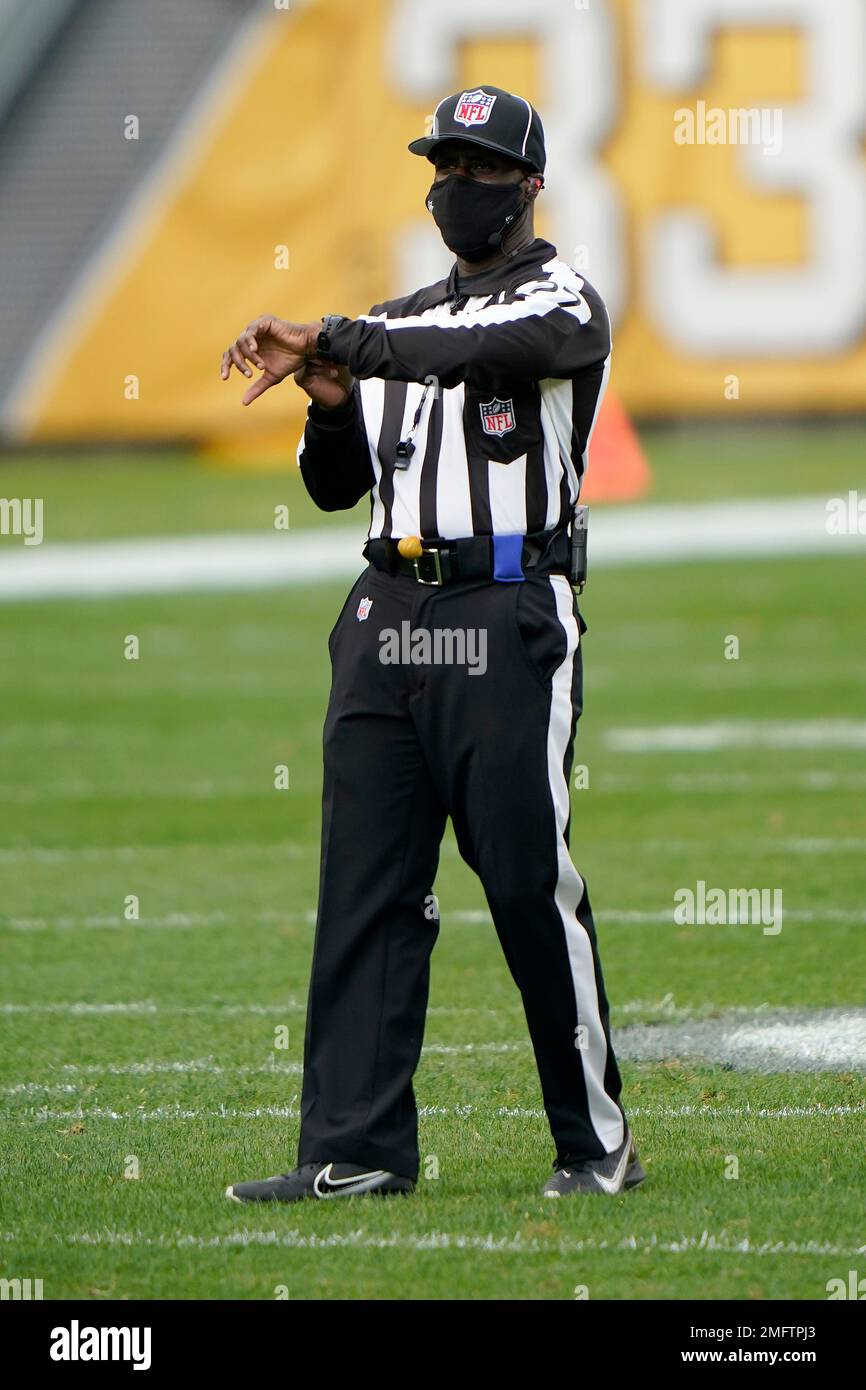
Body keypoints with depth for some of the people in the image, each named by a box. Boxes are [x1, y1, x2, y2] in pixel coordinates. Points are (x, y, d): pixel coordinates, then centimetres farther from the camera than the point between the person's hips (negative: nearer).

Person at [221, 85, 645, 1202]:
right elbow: (334, 486, 20)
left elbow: (484, 349, -22)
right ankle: (354, 1149, 0)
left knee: (533, 882, -8)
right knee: (365, 888, 0)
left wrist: (333, 345, -26)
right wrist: (331, 404, -1)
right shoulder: (398, 324, 22)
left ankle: (597, 1141, 2)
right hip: (385, 620, 6)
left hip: (507, 618, -6)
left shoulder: (562, 303, 1)